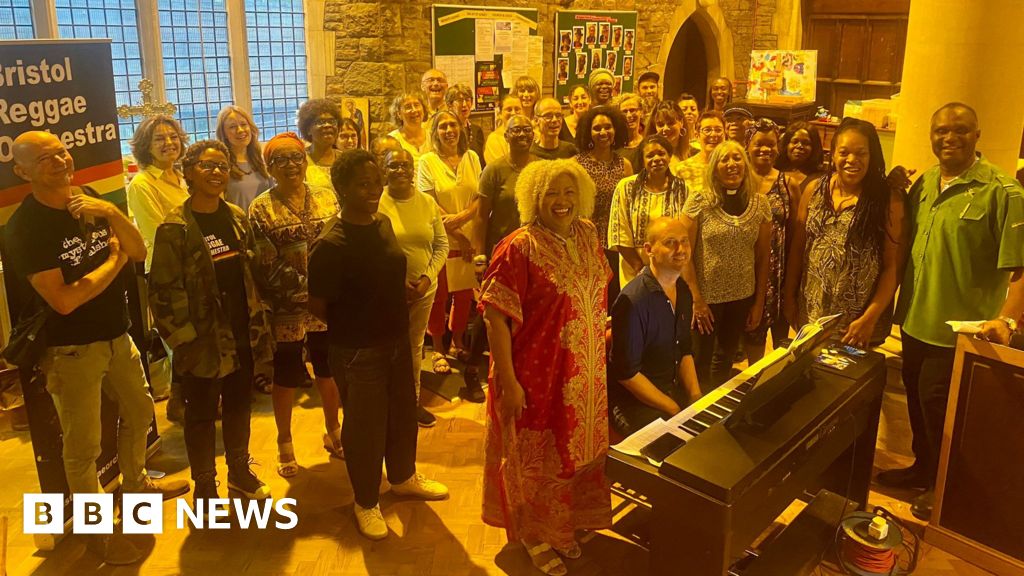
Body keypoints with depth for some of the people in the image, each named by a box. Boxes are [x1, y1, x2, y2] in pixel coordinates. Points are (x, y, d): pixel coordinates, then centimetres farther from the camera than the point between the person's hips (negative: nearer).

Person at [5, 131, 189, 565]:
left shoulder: (90, 202, 0)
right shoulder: (24, 226, -18)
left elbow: (139, 252, -3)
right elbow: (64, 300, -24)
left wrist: (110, 213, -20)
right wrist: (114, 261, -12)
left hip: (117, 335, 7)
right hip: (71, 349, -6)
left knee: (139, 413, 23)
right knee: (83, 445, 4)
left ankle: (136, 483, 48)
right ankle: (96, 530, 23)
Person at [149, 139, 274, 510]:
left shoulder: (237, 218, 5)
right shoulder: (175, 228, -13)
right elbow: (164, 289, -13)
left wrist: (259, 320, 9)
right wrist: (184, 337, -15)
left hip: (242, 335, 5)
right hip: (203, 340, -5)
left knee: (239, 405, 19)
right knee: (201, 415, 10)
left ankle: (240, 471, 38)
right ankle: (205, 487, 27)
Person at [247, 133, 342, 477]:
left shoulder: (327, 197, 3)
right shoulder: (261, 209, -6)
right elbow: (265, 263, -11)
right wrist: (297, 283, -17)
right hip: (287, 310, -3)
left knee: (329, 370, 17)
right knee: (286, 377, 10)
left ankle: (333, 432, 38)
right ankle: (285, 444, 28)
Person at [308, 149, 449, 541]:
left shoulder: (383, 223, -1)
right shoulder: (331, 245, -23)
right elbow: (317, 306, -16)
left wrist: (394, 323, 5)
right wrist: (354, 328, -2)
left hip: (397, 341, 7)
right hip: (357, 352, -7)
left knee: (403, 413, 22)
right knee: (365, 426, 10)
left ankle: (403, 477, 48)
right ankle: (366, 502, 34)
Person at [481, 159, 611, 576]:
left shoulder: (587, 238, 2)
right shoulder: (519, 248, -18)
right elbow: (495, 316, -20)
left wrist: (604, 330, 9)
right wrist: (507, 381, -21)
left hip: (585, 377, 7)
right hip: (538, 378, -6)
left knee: (577, 451, 20)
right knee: (537, 458, 11)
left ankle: (564, 525, 44)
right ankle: (533, 534, 35)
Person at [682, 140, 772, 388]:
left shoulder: (760, 204, 0)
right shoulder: (699, 200, -11)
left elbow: (763, 256, 6)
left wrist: (759, 302, 6)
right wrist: (696, 299, -13)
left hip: (742, 297, 3)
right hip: (706, 296, -3)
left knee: (726, 358, 18)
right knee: (700, 361, 8)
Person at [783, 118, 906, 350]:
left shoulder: (888, 200, -9)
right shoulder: (815, 190, 1)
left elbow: (893, 266, -9)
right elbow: (797, 247, 7)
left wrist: (869, 319, -15)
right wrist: (789, 296, 6)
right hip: (810, 314, 3)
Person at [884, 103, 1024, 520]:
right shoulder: (924, 183, 5)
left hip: (959, 327, -6)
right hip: (915, 320, 7)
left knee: (939, 407, 6)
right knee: (918, 400, 21)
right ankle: (923, 468, 43)